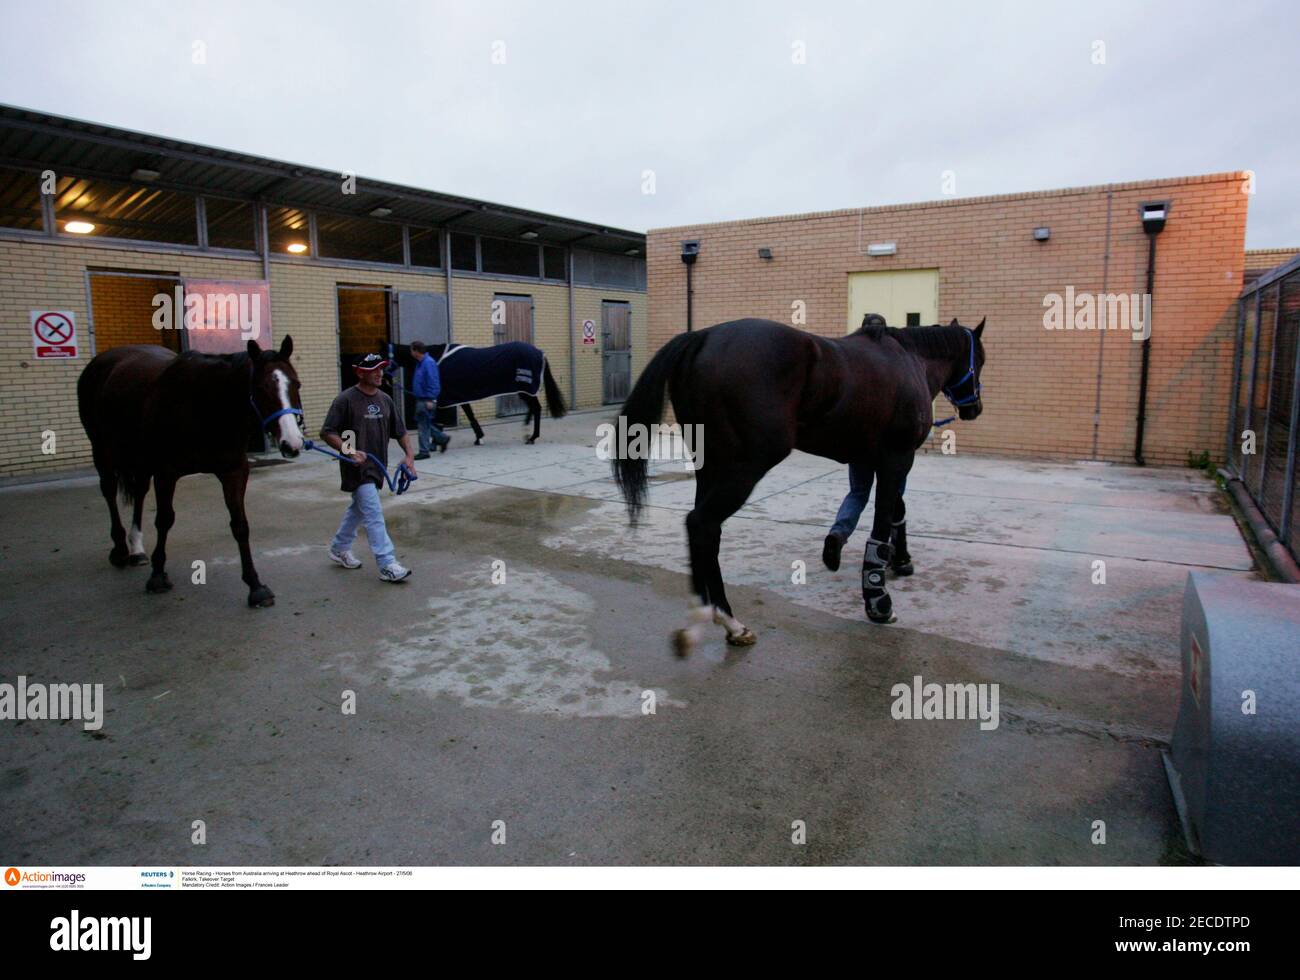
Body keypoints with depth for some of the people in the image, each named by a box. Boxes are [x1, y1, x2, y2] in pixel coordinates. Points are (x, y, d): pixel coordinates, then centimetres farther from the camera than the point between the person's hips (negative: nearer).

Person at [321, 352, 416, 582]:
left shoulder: (385, 400, 8)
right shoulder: (346, 399, -11)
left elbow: (400, 431, 13)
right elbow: (327, 432, -12)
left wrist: (409, 455, -1)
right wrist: (348, 451, -25)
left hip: (377, 466, 7)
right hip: (357, 467, -7)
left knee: (358, 509, 22)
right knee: (374, 515, -11)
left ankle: (339, 549, 41)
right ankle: (387, 565, -10)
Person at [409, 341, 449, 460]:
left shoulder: (429, 363, -17)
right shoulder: (420, 363, 13)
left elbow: (433, 382, -21)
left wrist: (430, 400, -23)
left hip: (426, 400, -10)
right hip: (420, 399, 10)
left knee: (423, 425, -4)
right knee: (420, 423, 15)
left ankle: (424, 451, 4)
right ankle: (443, 438, 23)